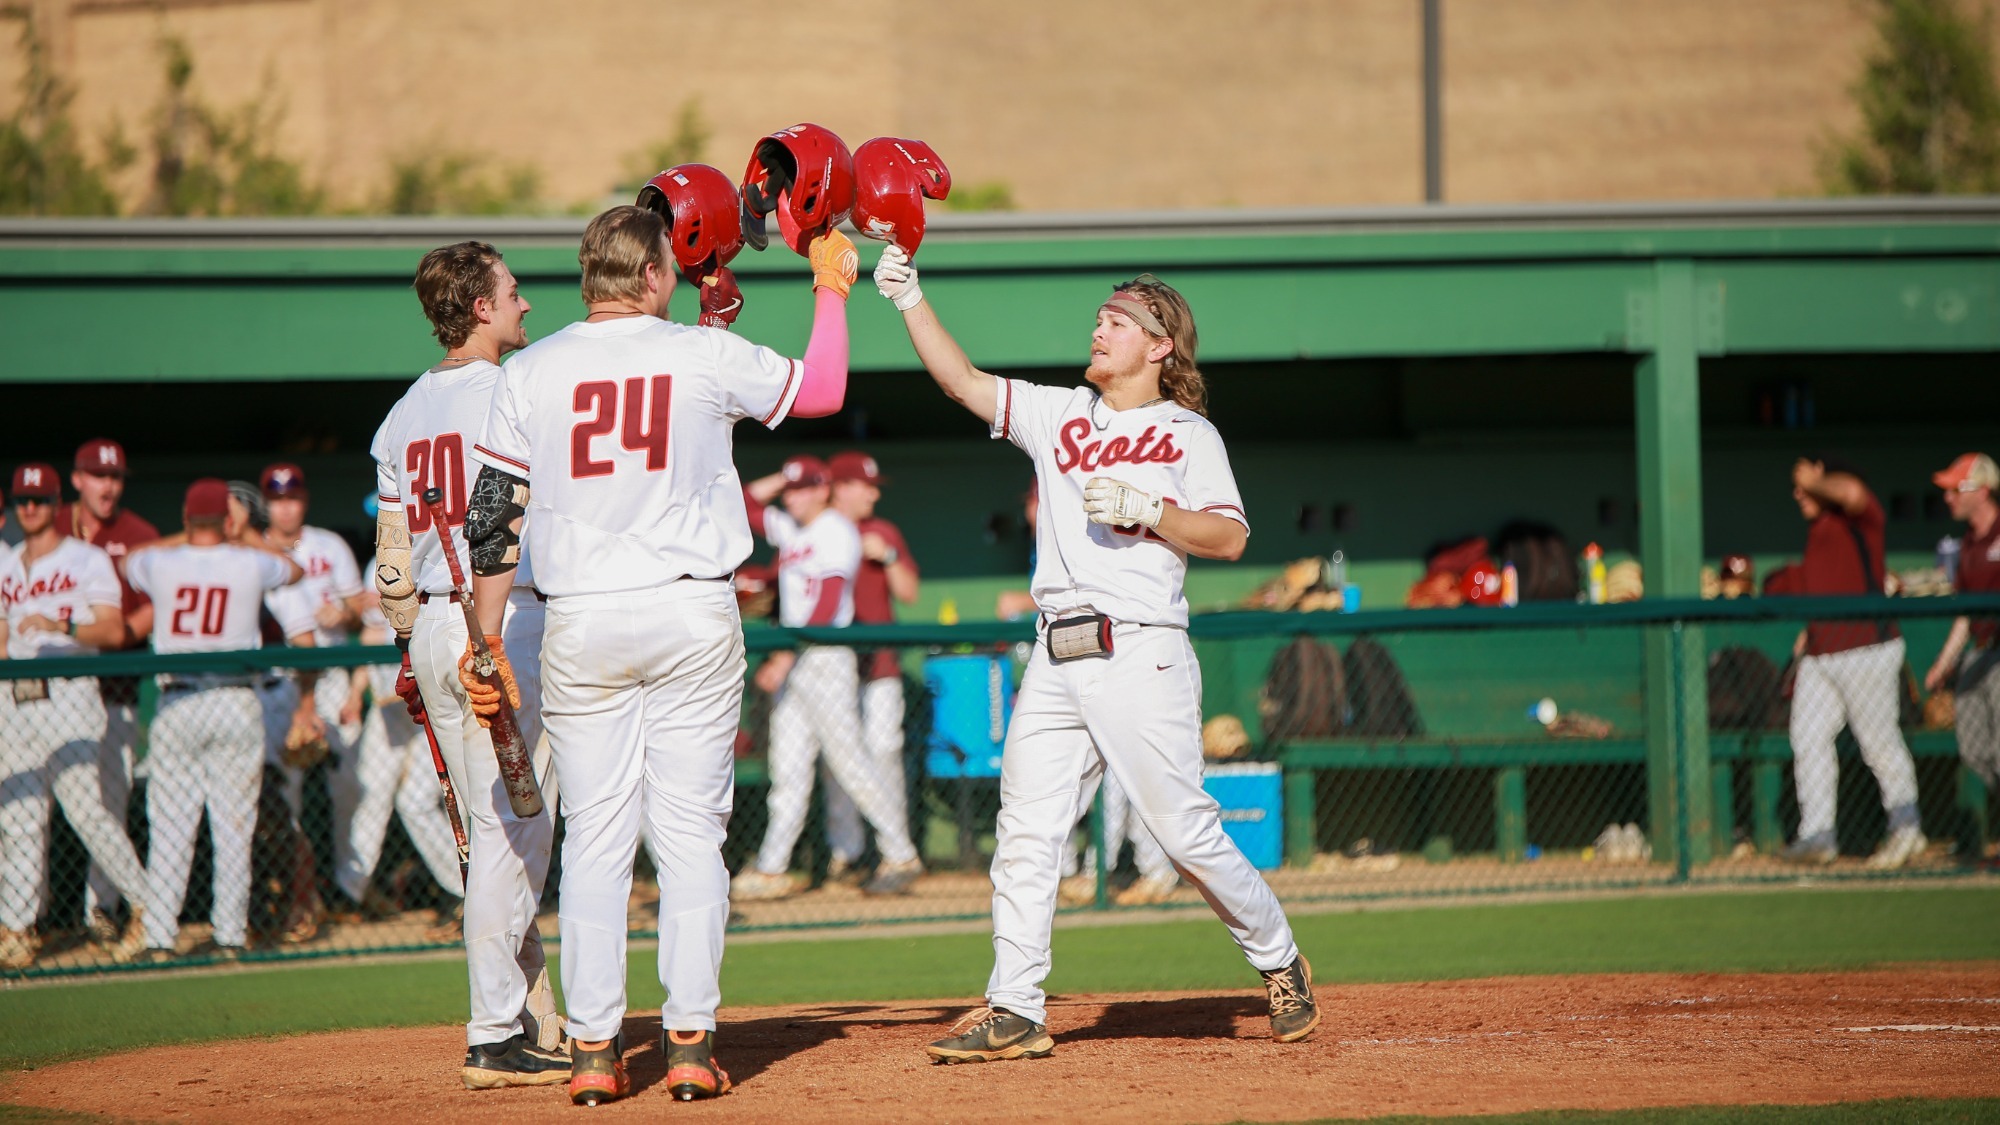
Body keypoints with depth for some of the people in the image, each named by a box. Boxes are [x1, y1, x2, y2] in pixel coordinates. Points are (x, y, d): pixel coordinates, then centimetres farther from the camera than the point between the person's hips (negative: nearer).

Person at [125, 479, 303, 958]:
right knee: (234, 827, 5)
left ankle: (160, 936, -1)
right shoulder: (251, 565, -3)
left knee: (170, 827, 2)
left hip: (176, 705, 0)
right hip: (237, 701, 0)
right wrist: (248, 539, 28)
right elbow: (296, 570, 20)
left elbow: (129, 561, 23)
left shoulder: (161, 564, -2)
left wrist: (189, 538, 24)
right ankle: (231, 934, 5)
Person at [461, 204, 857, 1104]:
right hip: (693, 614, -1)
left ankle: (594, 1047, 2)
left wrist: (487, 638, 8)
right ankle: (690, 1042, -1)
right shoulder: (707, 356, -2)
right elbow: (822, 390, 13)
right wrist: (831, 288, 26)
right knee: (689, 829, 2)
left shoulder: (531, 372, 2)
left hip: (581, 625, 1)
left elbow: (491, 515, 2)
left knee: (595, 835, 5)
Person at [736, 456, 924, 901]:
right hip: (791, 662, 8)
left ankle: (902, 856, -1)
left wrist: (785, 657, -22)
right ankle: (771, 869, 2)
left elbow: (826, 606, -18)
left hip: (825, 658, -8)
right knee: (788, 768, 4)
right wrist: (780, 478, 12)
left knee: (849, 759, -8)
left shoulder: (836, 532, -10)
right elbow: (745, 506, 25)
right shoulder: (791, 530, 16)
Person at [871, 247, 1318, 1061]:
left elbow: (1228, 537, -6)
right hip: (1056, 662, 5)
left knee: (1184, 830, -5)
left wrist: (1143, 509, -16)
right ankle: (1014, 1014, 0)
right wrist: (911, 301, 1)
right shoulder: (1058, 415, 17)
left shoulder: (1187, 434, 4)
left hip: (1141, 652, -5)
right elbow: (963, 381, 11)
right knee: (1025, 834, -1)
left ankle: (1279, 961, 15)